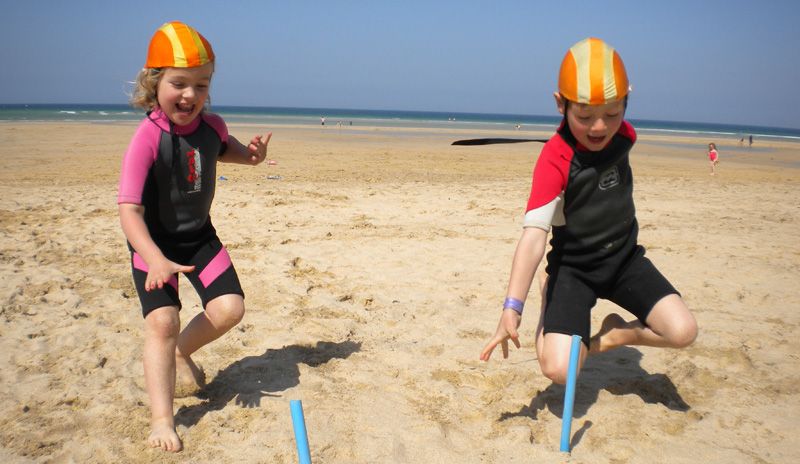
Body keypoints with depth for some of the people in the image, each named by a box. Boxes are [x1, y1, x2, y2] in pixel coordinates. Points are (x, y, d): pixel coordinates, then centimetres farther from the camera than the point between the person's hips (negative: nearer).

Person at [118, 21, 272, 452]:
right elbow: (129, 208, -32)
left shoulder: (211, 125, -9)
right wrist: (155, 259, -46)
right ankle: (161, 418, -8)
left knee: (230, 308, -4)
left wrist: (249, 154, -6)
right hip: (154, 241, -5)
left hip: (199, 235, 5)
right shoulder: (147, 138, -26)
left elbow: (222, 147, 18)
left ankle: (182, 353, 26)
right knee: (162, 320, -17)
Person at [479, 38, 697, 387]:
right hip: (573, 266, -4)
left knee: (682, 332, -16)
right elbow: (534, 232, -36)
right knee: (559, 370, -20)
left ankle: (611, 336, 14)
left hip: (624, 257, 5)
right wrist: (512, 307, -41)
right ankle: (551, 304, 14)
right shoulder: (555, 159, -27)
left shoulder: (623, 135, -9)